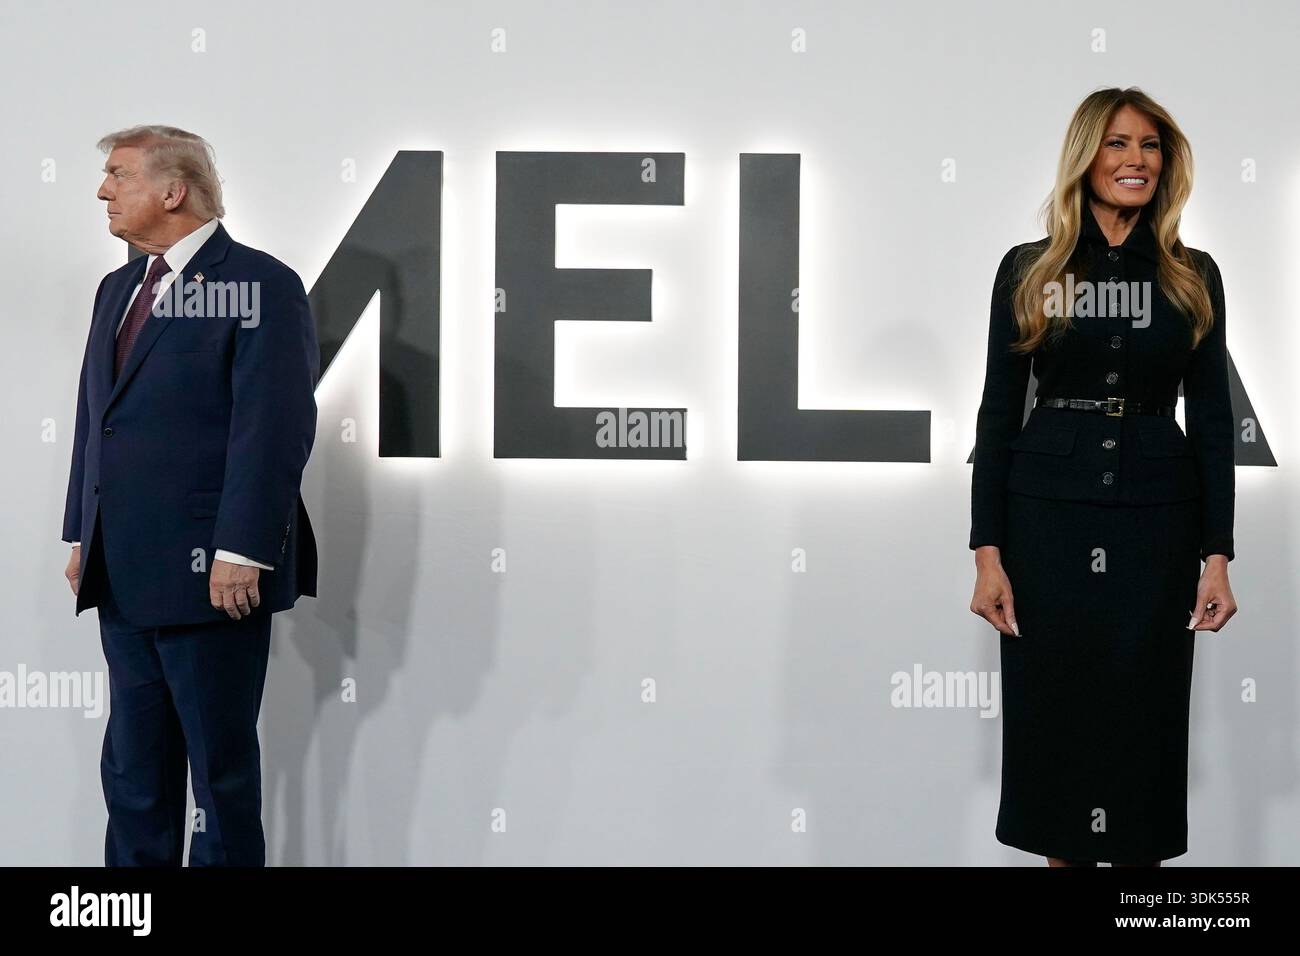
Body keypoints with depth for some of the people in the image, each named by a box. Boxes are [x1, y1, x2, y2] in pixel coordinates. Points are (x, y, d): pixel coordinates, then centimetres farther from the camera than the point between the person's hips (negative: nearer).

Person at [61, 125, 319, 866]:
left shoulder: (260, 285, -9)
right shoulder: (119, 289, 16)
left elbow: (273, 429, -16)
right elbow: (94, 418, 18)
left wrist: (241, 554, -20)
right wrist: (84, 538, 13)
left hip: (209, 576, -8)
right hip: (124, 575, 8)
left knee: (221, 763, 4)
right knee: (133, 766, 14)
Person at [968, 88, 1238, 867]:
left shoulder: (1194, 276, 4)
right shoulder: (1028, 270, 1)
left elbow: (1213, 419, 4)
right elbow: (999, 413, 1)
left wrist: (1218, 555, -3)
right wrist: (988, 551, -5)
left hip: (1157, 522, 1)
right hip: (1048, 516, 0)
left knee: (1143, 711, 5)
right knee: (1052, 707, 5)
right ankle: (1065, 850, 20)